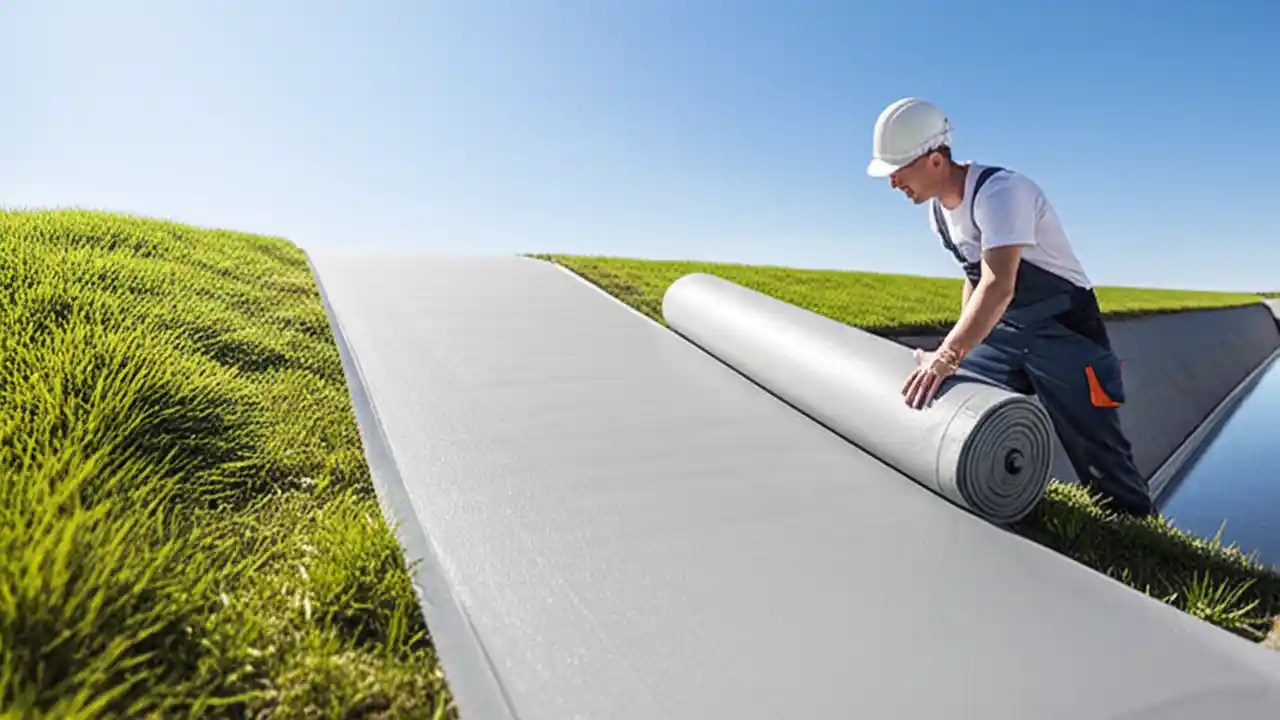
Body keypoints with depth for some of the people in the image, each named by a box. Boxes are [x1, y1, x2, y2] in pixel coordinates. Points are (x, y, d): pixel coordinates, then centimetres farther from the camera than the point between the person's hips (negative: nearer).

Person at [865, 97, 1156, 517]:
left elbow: (998, 286, -39)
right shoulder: (936, 208, 0)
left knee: (1097, 453, -5)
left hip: (1064, 328, -7)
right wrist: (963, 346, 9)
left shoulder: (1000, 191, -26)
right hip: (1003, 329, 8)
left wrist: (947, 355, -48)